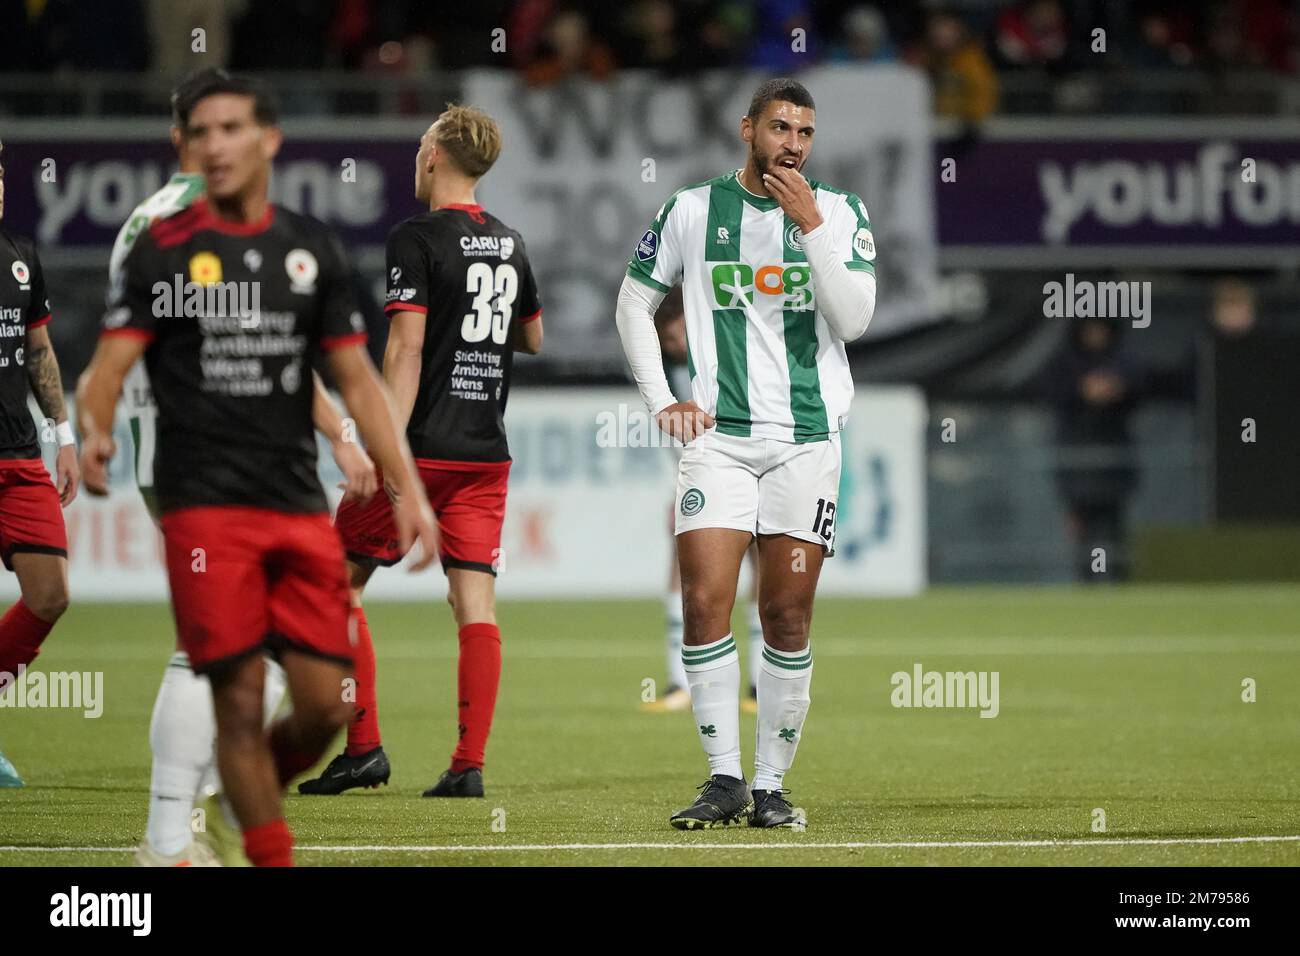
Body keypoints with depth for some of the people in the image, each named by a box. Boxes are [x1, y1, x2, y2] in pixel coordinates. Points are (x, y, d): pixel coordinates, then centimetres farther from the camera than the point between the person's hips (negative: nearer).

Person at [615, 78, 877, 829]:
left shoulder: (839, 212, 5)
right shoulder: (694, 210, 6)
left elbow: (853, 319, -7)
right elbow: (635, 304, 15)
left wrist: (809, 226, -14)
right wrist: (661, 400, 5)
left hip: (807, 439, 0)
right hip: (719, 435, 0)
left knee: (788, 616, 0)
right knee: (706, 603, -12)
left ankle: (772, 785, 7)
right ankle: (725, 780, -6)